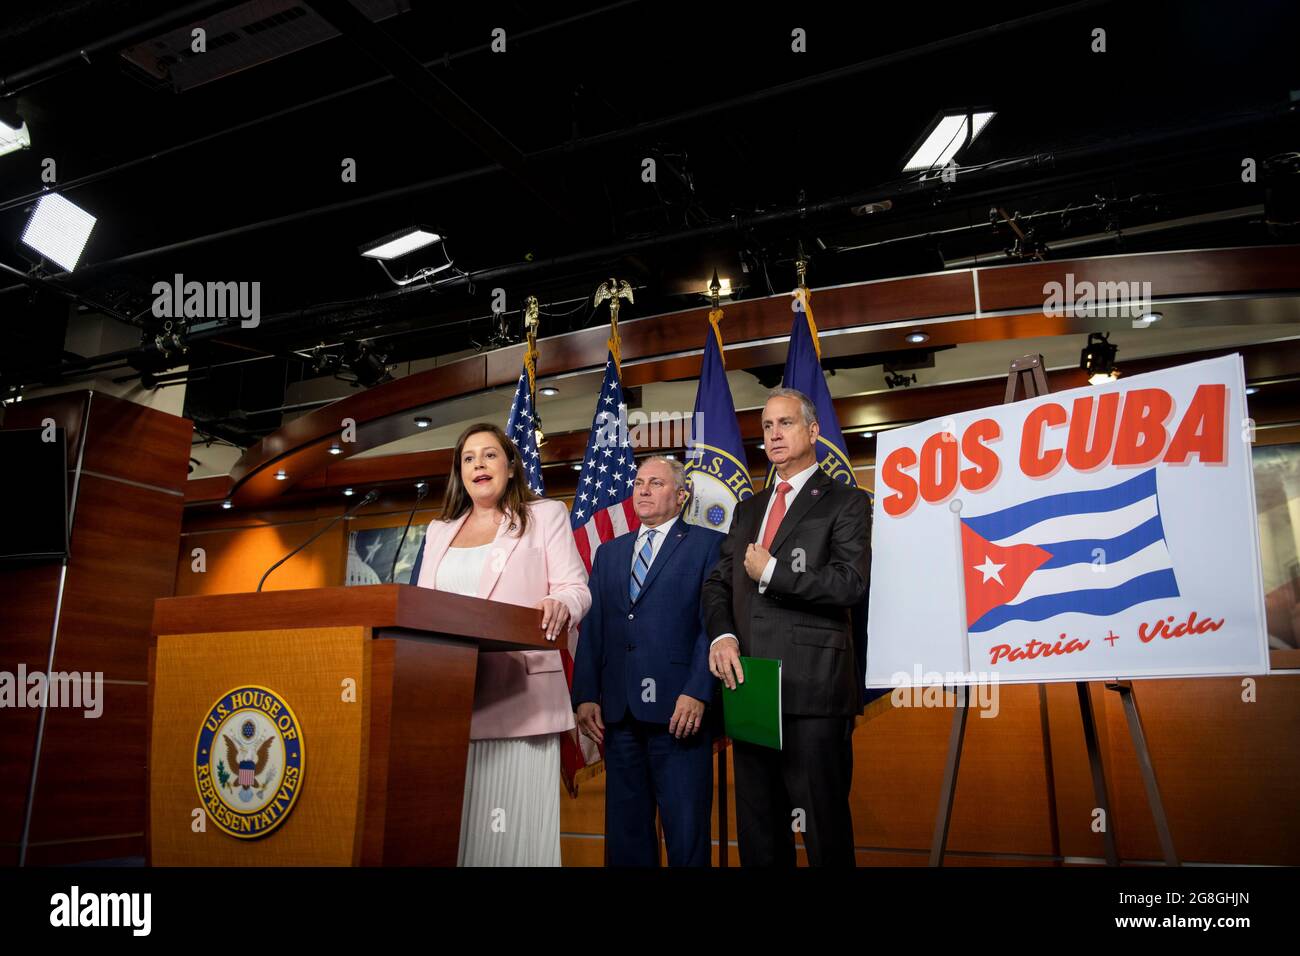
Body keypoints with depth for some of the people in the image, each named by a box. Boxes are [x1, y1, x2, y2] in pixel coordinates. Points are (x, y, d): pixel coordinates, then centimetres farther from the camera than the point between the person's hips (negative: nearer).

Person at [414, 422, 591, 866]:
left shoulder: (545, 515, 8)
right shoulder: (439, 530, 21)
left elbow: (575, 588, -2)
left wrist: (559, 607, -25)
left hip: (518, 693, -4)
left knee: (514, 819, -6)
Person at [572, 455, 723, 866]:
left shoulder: (708, 545, 4)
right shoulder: (609, 552, 19)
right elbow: (592, 629, 13)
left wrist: (697, 693, -15)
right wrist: (585, 696, 2)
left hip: (678, 709, -4)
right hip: (618, 712, 5)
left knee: (686, 831, 0)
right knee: (625, 830, 12)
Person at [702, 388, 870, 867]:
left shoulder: (844, 502, 0)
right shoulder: (747, 510, 19)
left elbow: (850, 583, -14)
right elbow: (717, 582, 14)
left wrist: (771, 571, -10)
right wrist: (722, 635, -5)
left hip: (813, 689, -6)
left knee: (824, 829, 2)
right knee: (758, 830, 15)